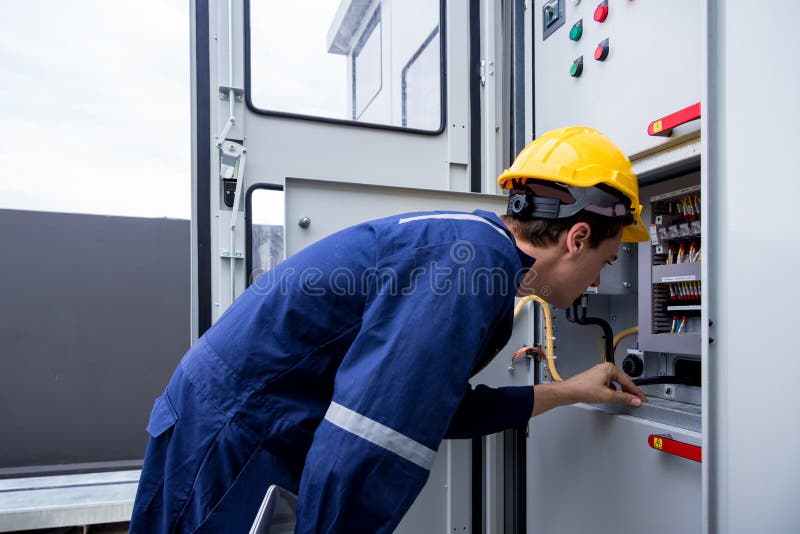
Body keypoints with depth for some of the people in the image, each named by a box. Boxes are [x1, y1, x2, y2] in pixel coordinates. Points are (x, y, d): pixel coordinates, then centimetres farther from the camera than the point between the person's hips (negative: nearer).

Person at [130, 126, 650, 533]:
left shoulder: (464, 241, 6)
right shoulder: (479, 253, -24)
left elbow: (444, 406, 16)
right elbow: (362, 453, -31)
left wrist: (565, 392, 22)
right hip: (231, 447, -9)